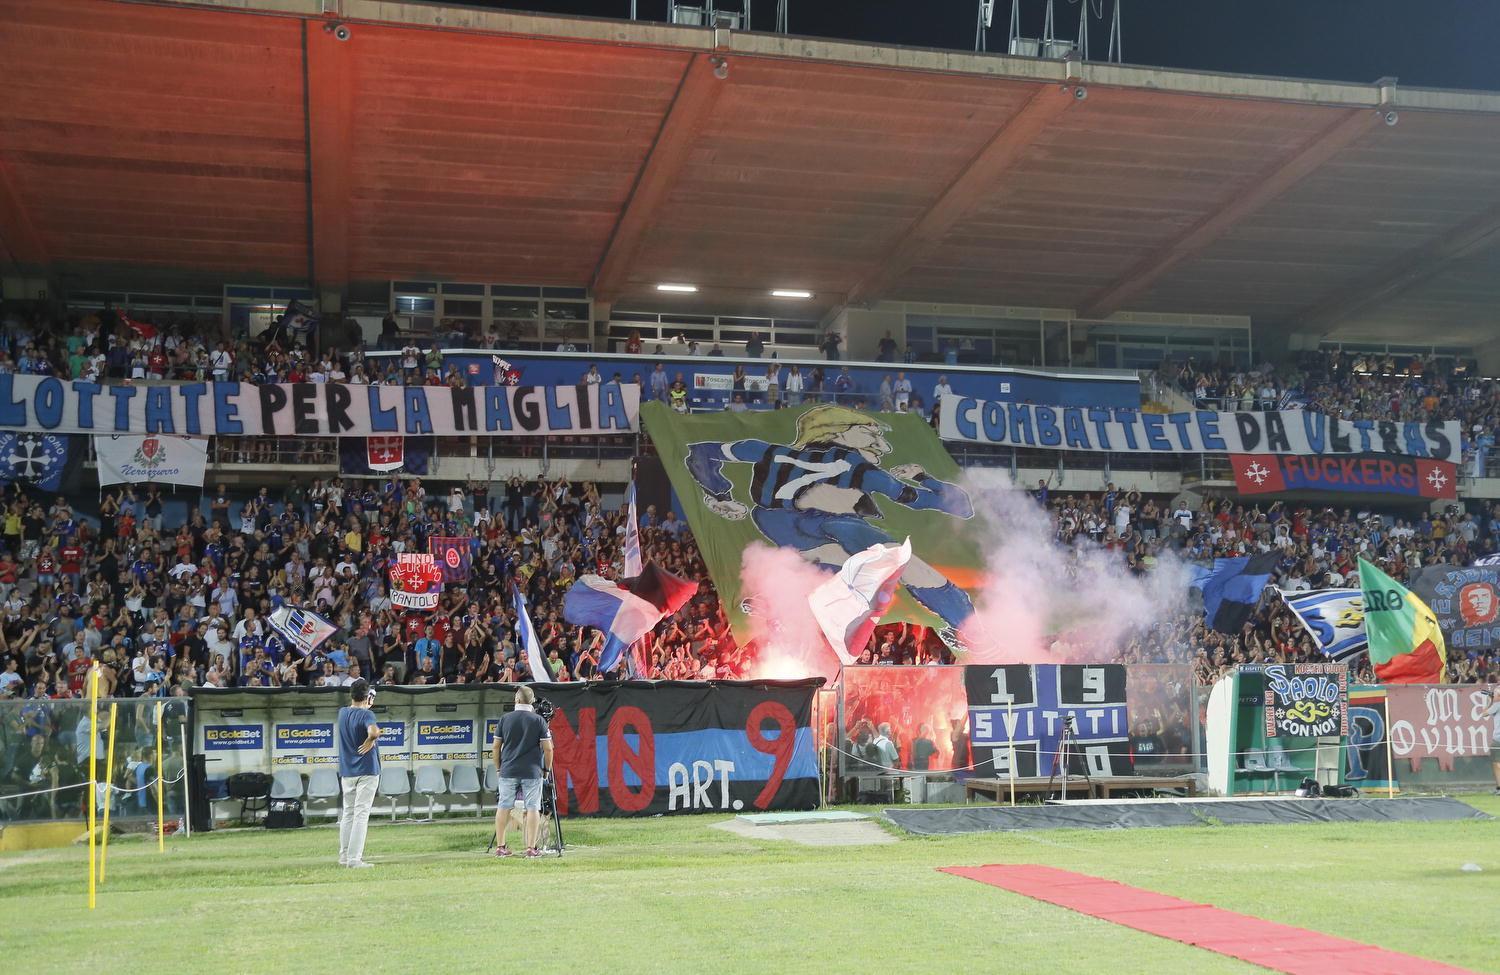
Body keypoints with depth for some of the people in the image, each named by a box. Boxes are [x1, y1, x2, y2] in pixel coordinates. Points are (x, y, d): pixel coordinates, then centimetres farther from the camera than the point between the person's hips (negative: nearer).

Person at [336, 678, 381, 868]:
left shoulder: (342, 713, 5)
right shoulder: (366, 715, -15)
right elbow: (374, 732, -35)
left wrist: (366, 705, 29)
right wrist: (370, 741, -17)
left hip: (346, 772, 6)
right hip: (367, 770, -6)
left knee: (347, 813, 15)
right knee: (361, 815, -5)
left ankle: (344, 856, 18)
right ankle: (354, 859, -9)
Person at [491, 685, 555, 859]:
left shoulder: (505, 719, 3)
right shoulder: (538, 720, -3)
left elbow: (496, 746, 6)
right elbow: (548, 748, -5)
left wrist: (498, 767, 17)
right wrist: (547, 768, 8)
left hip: (508, 771, 2)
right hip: (532, 771, -2)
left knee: (503, 807, 9)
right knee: (532, 808, 0)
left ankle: (500, 847, 13)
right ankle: (531, 849, -2)